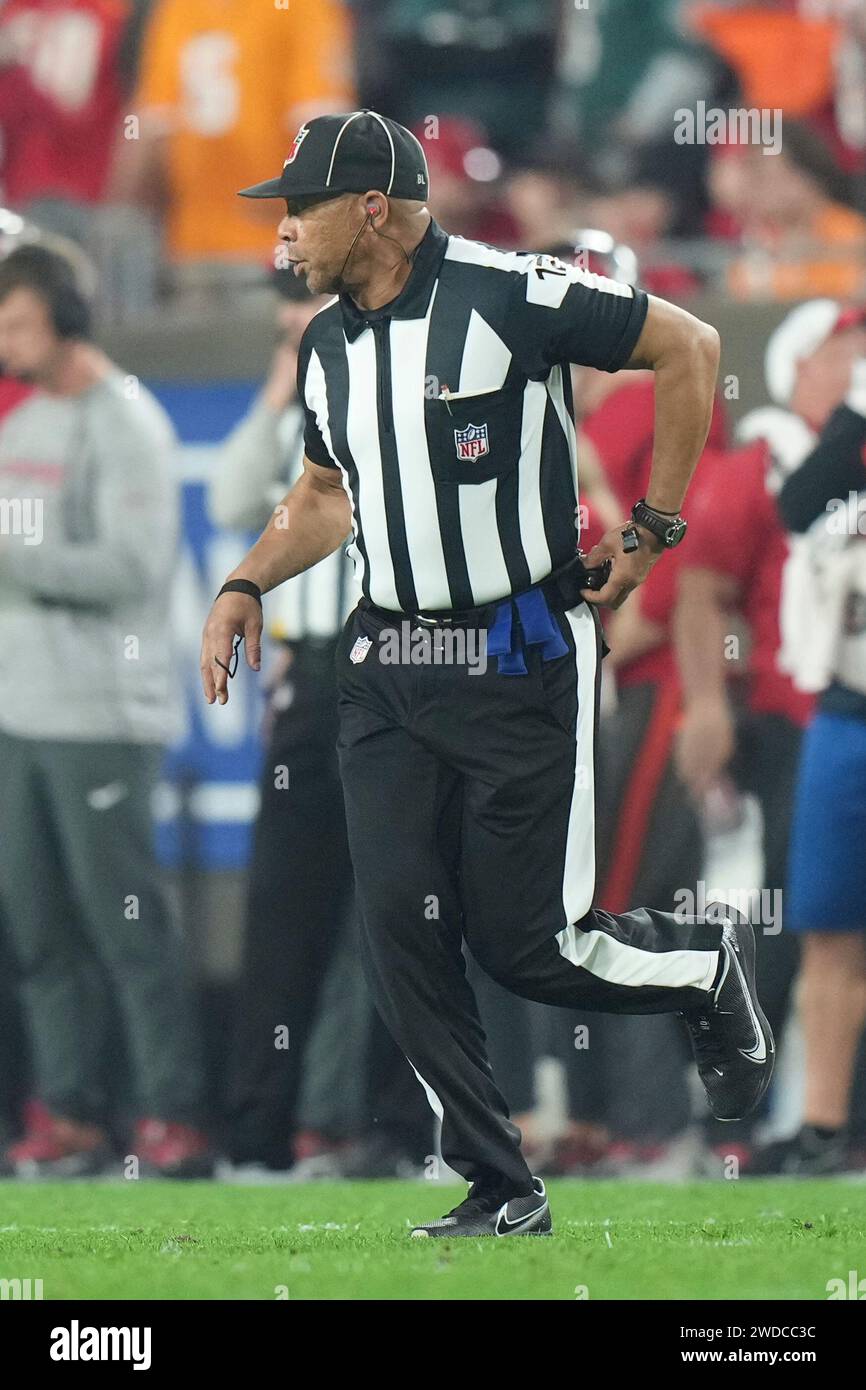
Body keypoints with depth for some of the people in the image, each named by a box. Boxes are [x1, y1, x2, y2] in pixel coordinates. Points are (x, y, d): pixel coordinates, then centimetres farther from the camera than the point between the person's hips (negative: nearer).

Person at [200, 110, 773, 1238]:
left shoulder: (511, 297, -13)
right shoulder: (327, 348, 9)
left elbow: (689, 349, -5)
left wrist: (650, 535, -3)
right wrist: (247, 585, 9)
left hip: (521, 664, -6)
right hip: (388, 669, 6)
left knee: (526, 944, -6)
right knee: (402, 932, -4)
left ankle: (710, 965, 25)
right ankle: (501, 1192, 5)